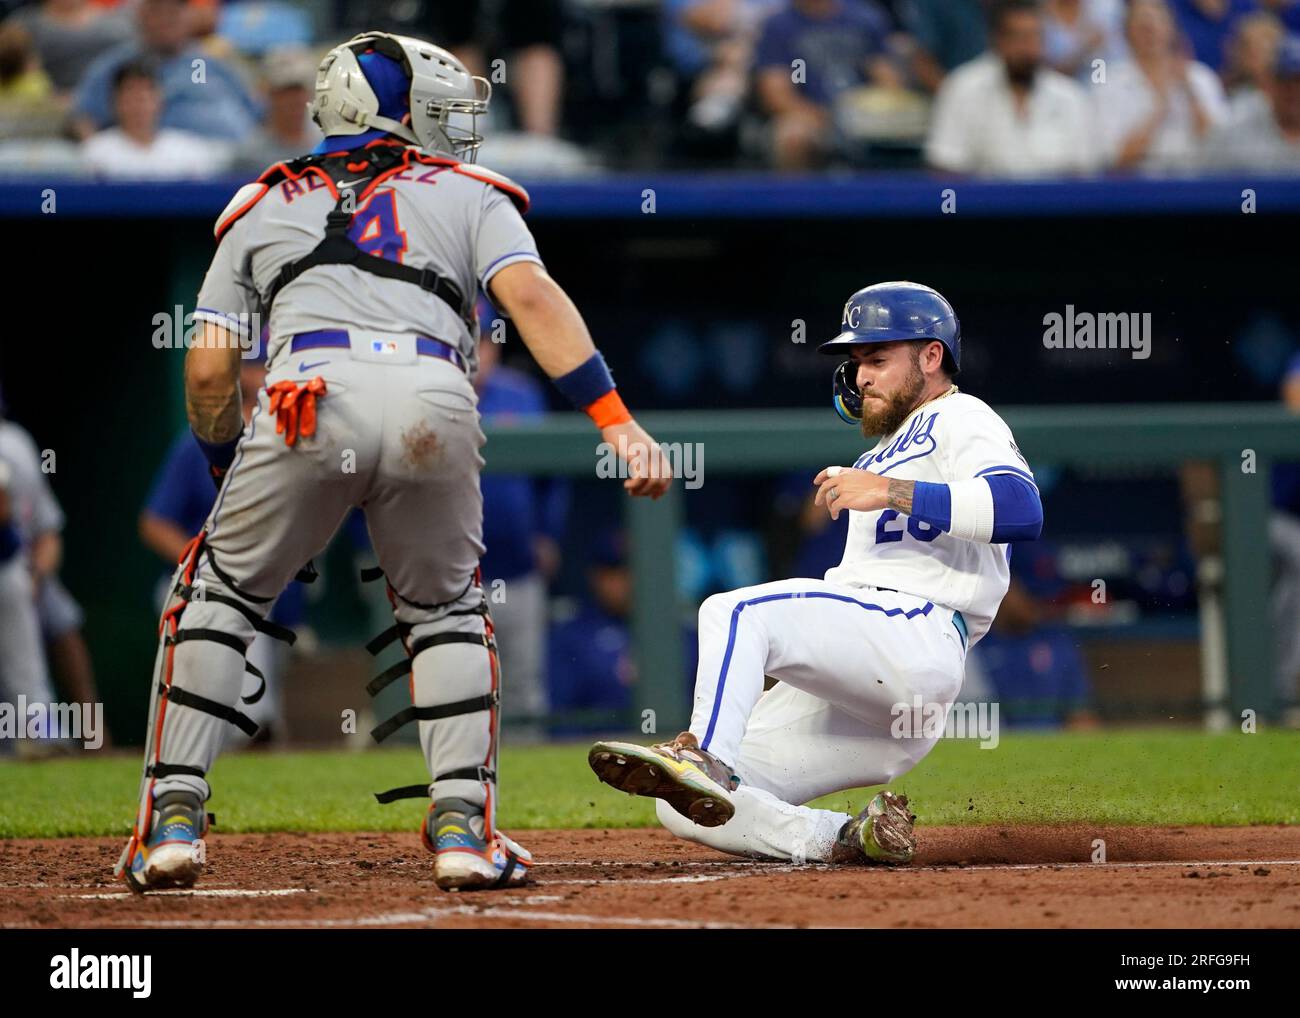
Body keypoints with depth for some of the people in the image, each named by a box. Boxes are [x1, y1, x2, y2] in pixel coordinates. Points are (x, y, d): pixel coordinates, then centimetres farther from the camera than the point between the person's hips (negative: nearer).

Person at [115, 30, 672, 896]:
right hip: (434, 397, 0)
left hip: (308, 395, 0)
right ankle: (463, 825, 8)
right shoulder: (467, 195, 25)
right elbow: (535, 301, 6)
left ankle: (173, 823, 11)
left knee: (219, 594, 19)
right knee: (446, 612, 22)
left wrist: (230, 470, 39)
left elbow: (209, 371, 23)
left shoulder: (263, 204, 30)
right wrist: (617, 423, -2)